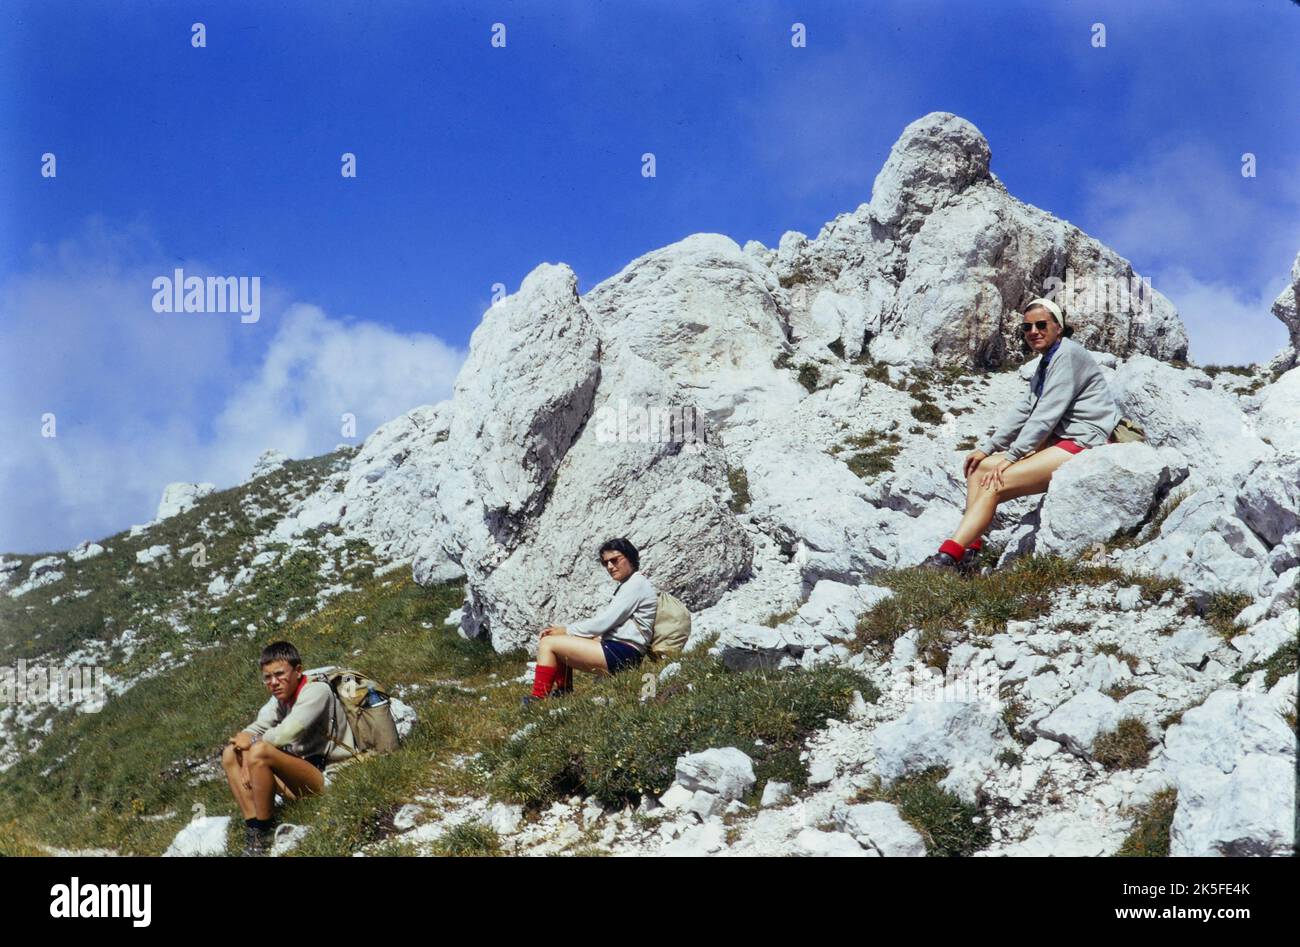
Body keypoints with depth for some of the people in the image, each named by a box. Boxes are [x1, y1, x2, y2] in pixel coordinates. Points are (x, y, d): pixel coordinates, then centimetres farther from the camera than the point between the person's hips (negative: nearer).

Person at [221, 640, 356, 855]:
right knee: (230, 754, 3)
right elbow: (254, 730, 6)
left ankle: (263, 832, -15)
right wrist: (246, 757, -15)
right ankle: (252, 827, -9)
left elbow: (287, 733, -25)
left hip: (328, 777, -9)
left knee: (259, 751, -28)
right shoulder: (280, 698, 11)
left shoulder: (317, 690, -14)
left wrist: (253, 741, -9)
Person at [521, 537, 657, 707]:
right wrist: (563, 629, 6)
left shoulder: (637, 584, -11)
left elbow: (603, 622, -16)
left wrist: (566, 630, -6)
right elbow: (601, 618, 17)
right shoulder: (626, 586, 21)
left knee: (548, 643, -9)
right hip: (615, 648, 11)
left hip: (622, 654, -11)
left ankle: (538, 698, -5)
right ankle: (563, 691, 10)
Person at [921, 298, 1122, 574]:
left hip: (1083, 445, -10)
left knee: (994, 484, -22)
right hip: (1059, 442, 10)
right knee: (979, 468, 2)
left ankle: (947, 558, -28)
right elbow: (1024, 412, 17)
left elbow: (1047, 415, -16)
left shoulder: (1068, 354, -10)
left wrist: (1010, 457, -16)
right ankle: (969, 552, -11)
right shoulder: (1046, 363, 20)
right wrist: (987, 448, 8)